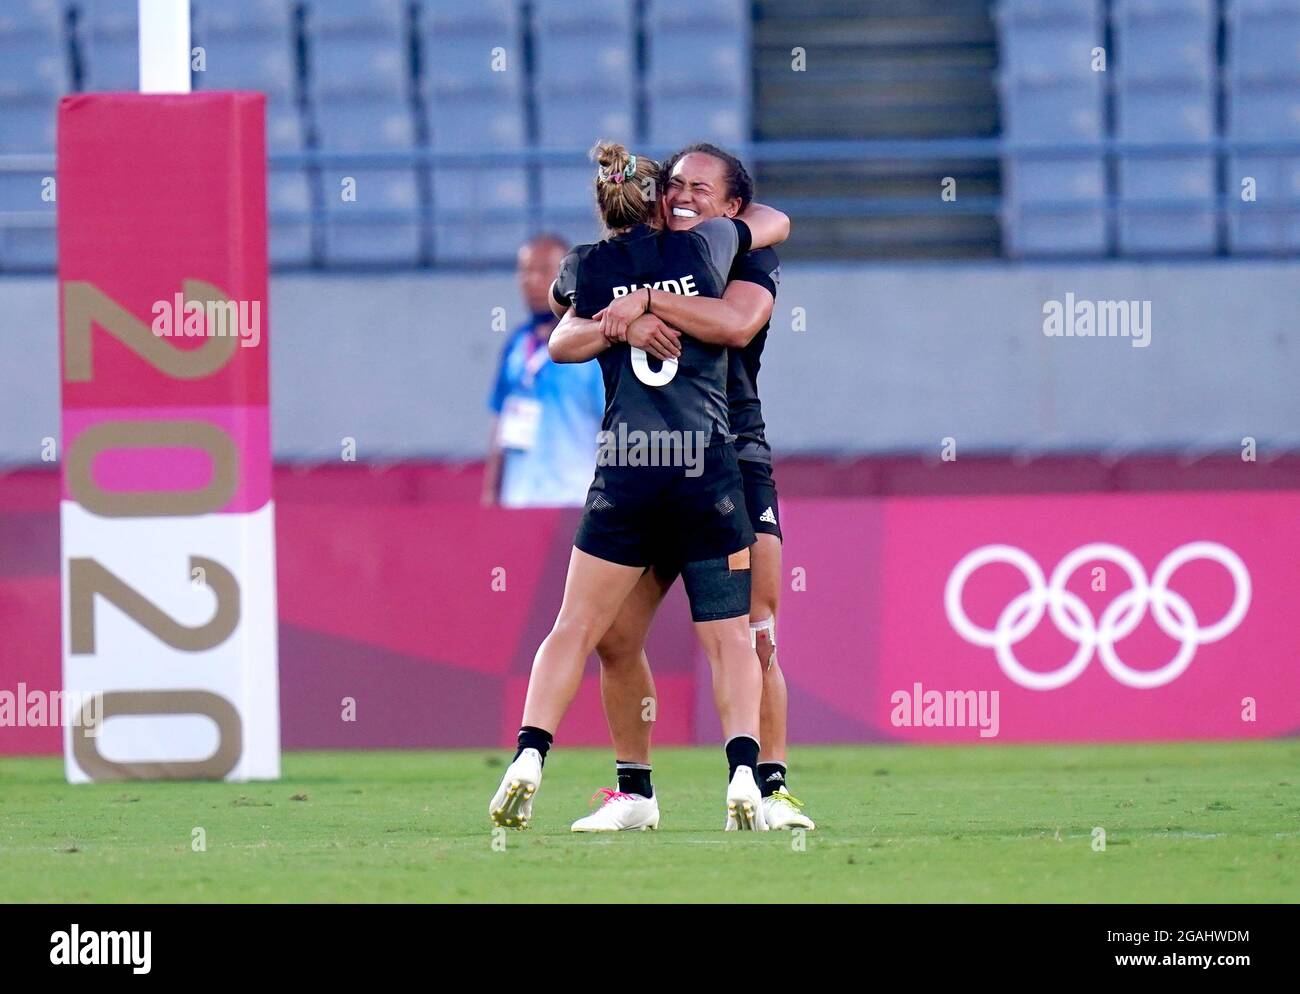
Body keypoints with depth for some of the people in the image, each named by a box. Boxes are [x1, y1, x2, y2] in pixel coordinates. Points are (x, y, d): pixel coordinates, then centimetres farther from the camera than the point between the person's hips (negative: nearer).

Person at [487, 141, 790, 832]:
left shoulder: (586, 268, 7)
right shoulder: (704, 247, 7)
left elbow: (562, 320, 32)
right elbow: (775, 222, 28)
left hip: (623, 470, 0)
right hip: (708, 466, 0)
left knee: (575, 628, 8)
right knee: (728, 637, 3)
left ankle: (528, 759, -5)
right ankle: (742, 776, -13)